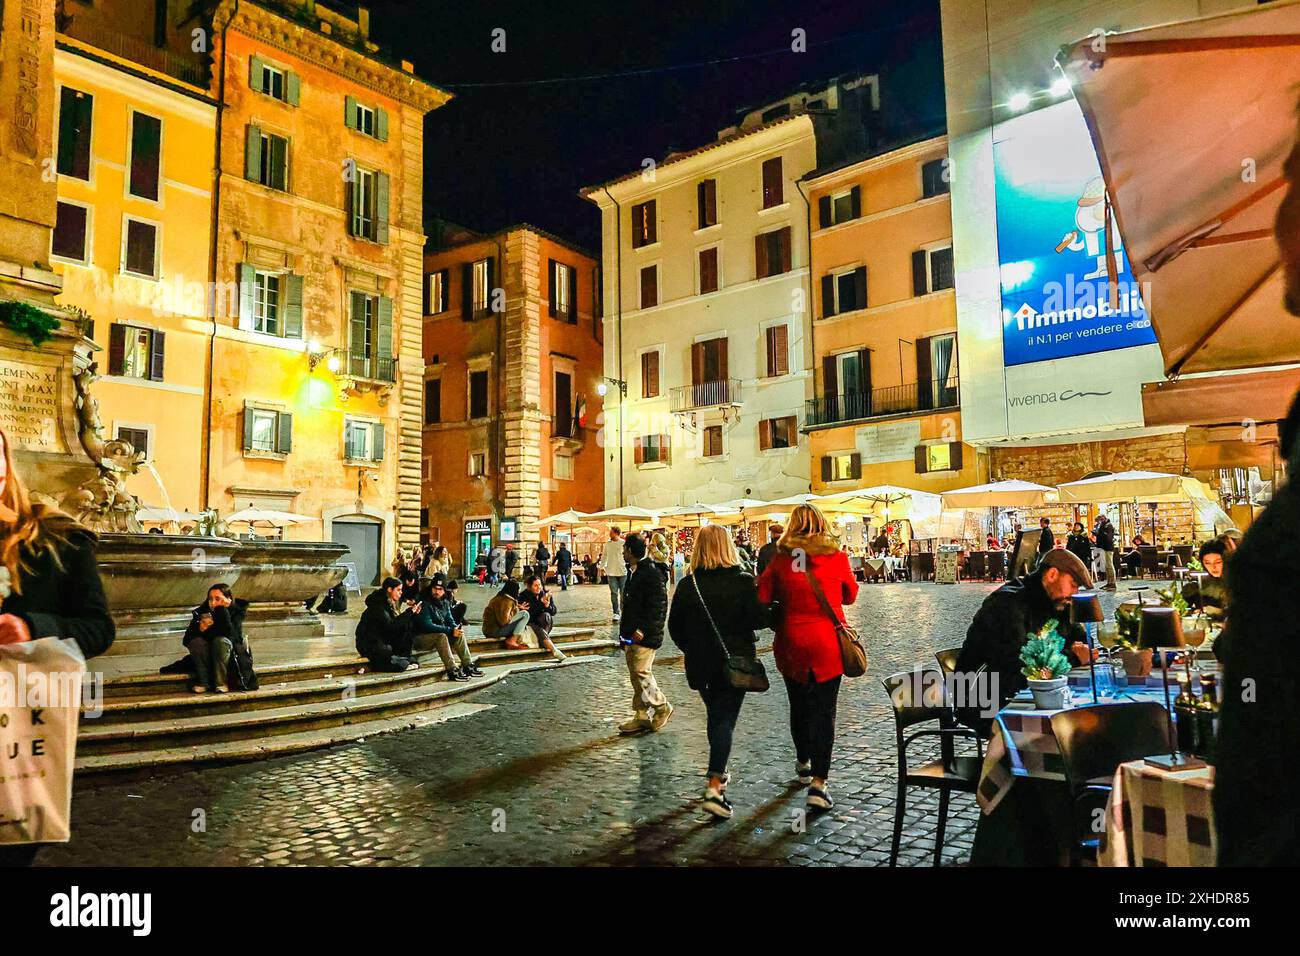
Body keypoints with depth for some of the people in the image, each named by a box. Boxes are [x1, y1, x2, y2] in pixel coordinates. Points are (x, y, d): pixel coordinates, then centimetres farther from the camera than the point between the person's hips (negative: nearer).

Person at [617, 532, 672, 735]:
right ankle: (642, 716, 18)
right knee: (637, 675, 11)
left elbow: (659, 606, -21)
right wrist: (626, 623, 19)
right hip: (632, 634, 10)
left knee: (641, 673, -10)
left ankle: (662, 707, 7)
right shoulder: (634, 572, 15)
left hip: (645, 635, -10)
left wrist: (643, 629, -24)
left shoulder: (652, 573, -16)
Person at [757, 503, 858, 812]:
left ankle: (803, 763, 38)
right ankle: (818, 782, -5)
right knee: (824, 711, 2)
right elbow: (850, 596, 8)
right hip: (827, 646, -1)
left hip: (791, 645, 2)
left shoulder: (780, 560, -5)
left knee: (799, 706, 19)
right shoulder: (837, 557, -6)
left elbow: (762, 598, -3)